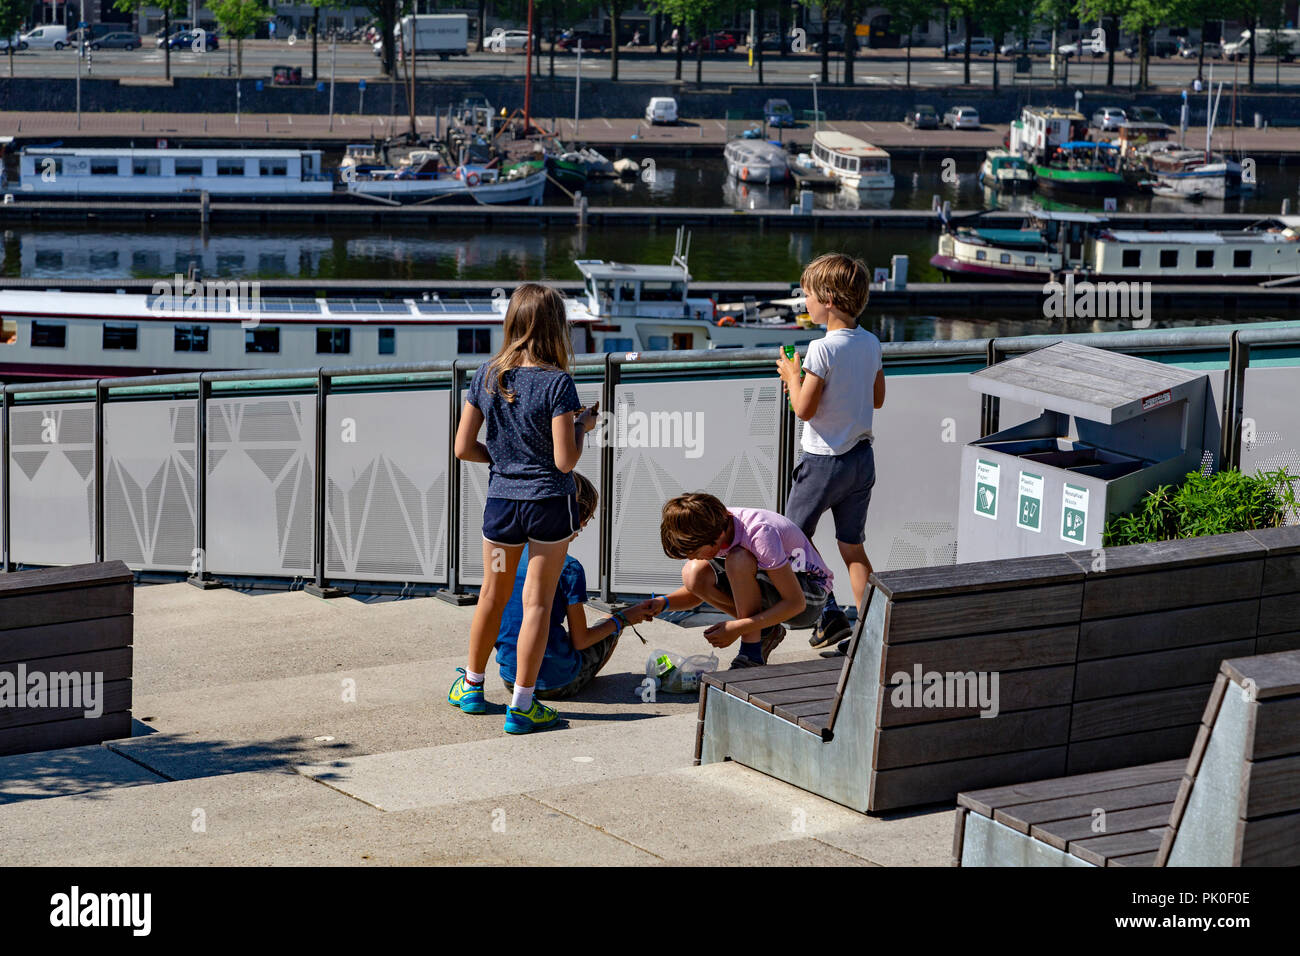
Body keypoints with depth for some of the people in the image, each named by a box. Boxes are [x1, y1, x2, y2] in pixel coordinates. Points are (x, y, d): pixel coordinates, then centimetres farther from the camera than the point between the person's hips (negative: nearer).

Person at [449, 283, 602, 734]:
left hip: (501, 501, 4)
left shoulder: (485, 377, -3)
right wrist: (582, 426, -1)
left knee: (493, 595, 21)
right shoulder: (557, 383, -17)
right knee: (537, 603, 5)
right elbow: (565, 460, -18)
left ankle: (471, 686, 35)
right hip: (549, 503, -4)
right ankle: (521, 705, 8)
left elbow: (464, 448, 0)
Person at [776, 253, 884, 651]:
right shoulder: (871, 343, 2)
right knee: (853, 546, 13)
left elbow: (804, 409, -20)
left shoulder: (822, 349, -20)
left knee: (796, 534, 11)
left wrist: (793, 376, -2)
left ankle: (829, 611, 0)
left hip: (825, 460, -6)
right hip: (862, 457, 7)